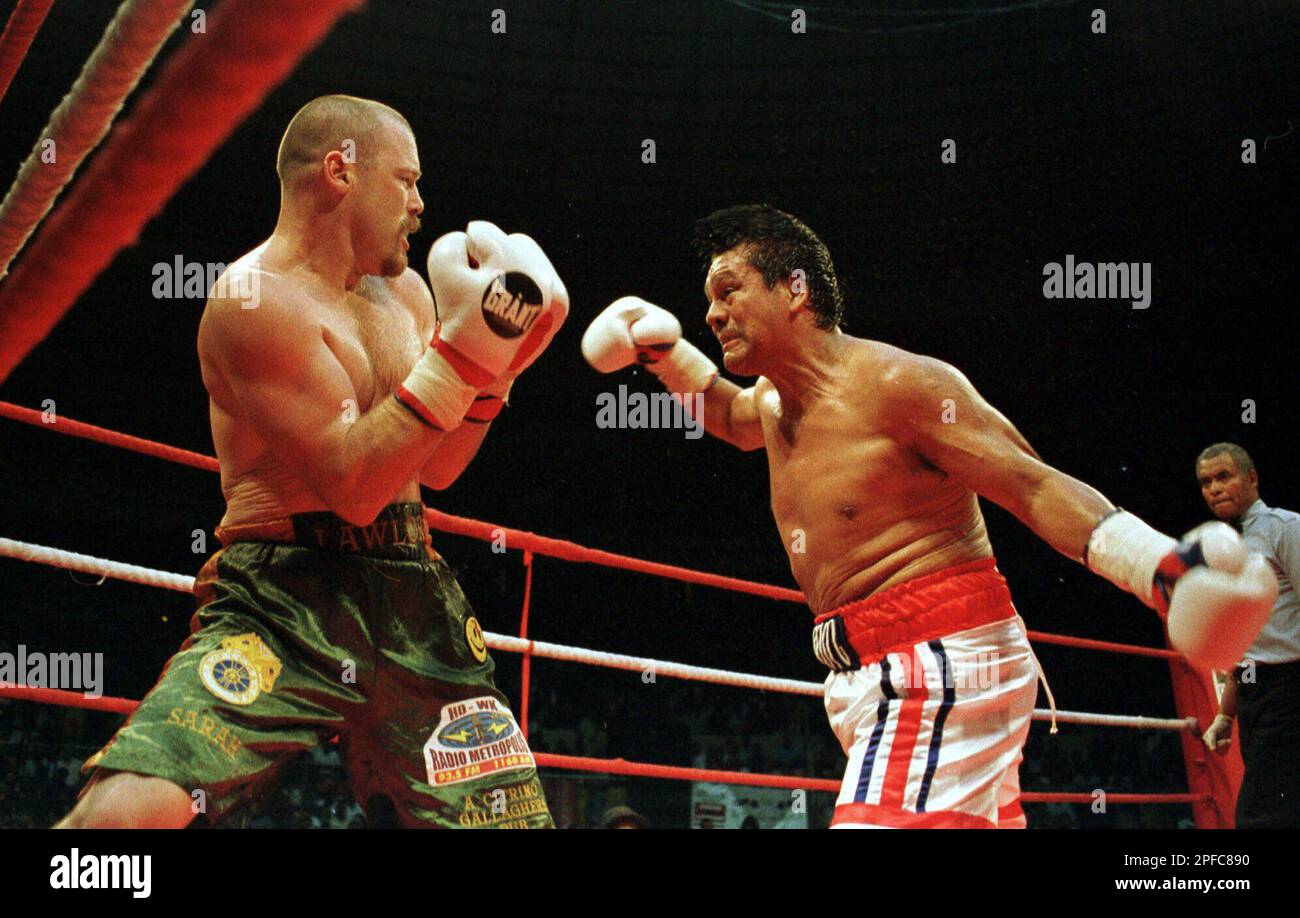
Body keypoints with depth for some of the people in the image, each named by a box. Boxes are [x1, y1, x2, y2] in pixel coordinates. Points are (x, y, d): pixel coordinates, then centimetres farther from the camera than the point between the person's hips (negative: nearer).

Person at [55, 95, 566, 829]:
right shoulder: (256, 300, -10)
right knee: (128, 810, -29)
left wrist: (493, 368, 5)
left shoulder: (401, 291, 16)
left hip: (414, 602, 7)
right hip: (285, 603, -7)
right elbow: (354, 484, -17)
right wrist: (460, 349, -20)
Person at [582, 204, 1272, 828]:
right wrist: (665, 352, 24)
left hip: (947, 660, -10)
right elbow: (732, 415, 41)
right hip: (873, 674, 10)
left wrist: (1163, 565, -30)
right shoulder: (773, 402, 14)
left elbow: (1034, 487, -18)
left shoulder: (897, 384, -13)